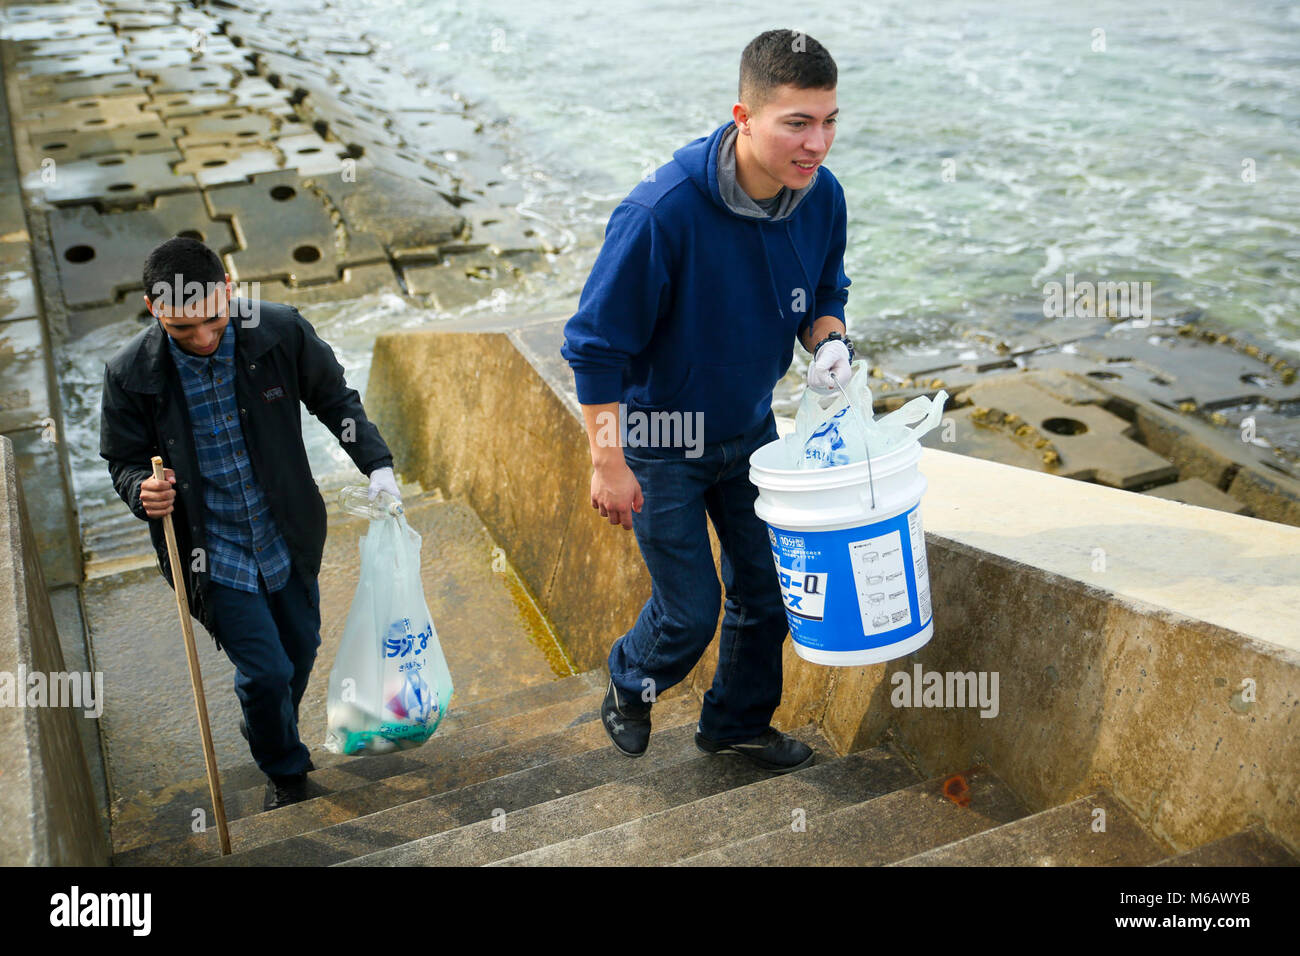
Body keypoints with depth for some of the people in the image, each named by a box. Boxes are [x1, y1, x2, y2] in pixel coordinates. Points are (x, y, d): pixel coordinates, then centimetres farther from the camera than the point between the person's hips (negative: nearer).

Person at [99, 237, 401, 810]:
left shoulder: (282, 331, -16)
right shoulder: (129, 373, -18)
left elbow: (333, 398, 1)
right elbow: (124, 460, -2)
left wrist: (377, 464, -8)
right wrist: (142, 491, -25)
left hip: (288, 536, 3)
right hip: (211, 552, -3)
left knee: (300, 648, 20)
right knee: (265, 670, -2)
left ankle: (270, 734, 54)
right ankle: (285, 772, 30)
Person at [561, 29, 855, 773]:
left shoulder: (822, 197, -12)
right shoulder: (662, 211, -30)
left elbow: (825, 293, 9)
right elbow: (596, 345, -22)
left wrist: (829, 341, -15)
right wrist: (608, 463, -21)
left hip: (750, 431, 6)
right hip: (661, 442, -5)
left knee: (767, 589, 14)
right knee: (689, 610, 3)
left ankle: (739, 722, 40)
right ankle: (630, 688, 38)